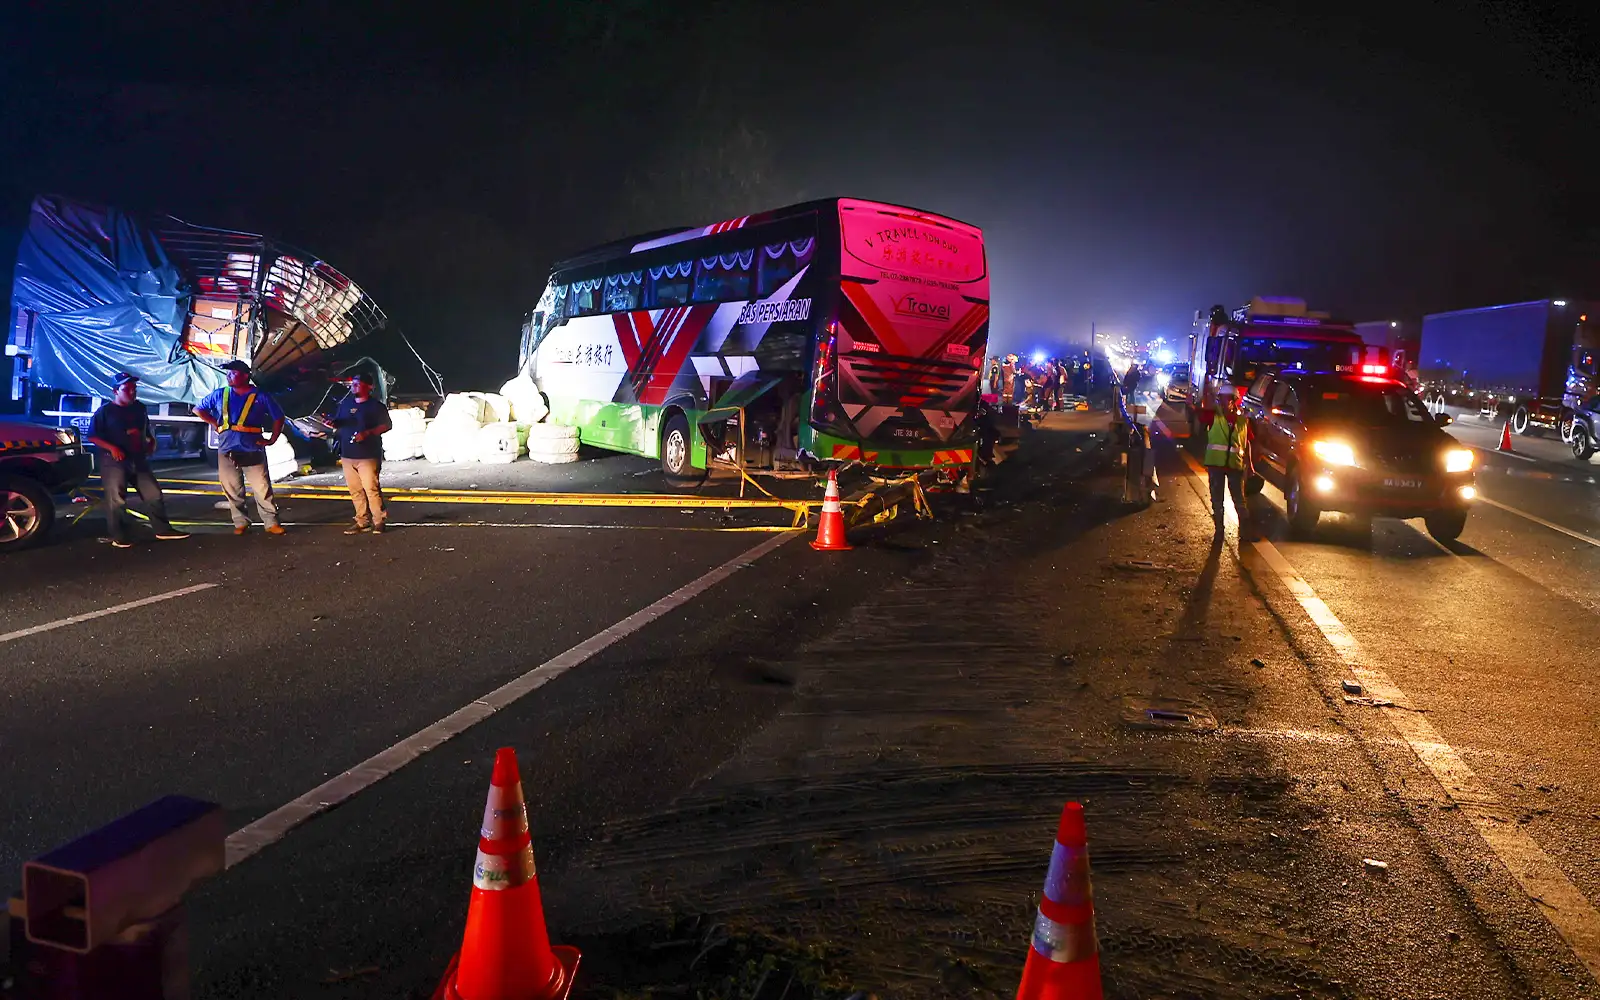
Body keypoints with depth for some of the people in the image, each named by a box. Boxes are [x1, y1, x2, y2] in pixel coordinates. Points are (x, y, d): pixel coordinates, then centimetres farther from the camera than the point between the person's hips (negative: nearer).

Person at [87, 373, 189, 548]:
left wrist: (151, 442, 8)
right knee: (116, 500, -2)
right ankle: (117, 536, 4)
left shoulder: (140, 408, 12)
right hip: (114, 461, -6)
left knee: (154, 494, 5)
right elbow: (93, 436, -8)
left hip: (138, 460, 6)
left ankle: (163, 529, 12)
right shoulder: (105, 411, -6)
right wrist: (111, 448, -20)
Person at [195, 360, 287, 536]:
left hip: (253, 451, -3)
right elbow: (198, 409, 22)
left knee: (262, 489, -3)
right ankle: (241, 523, 16)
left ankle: (271, 523, 3)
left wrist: (272, 440, 1)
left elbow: (278, 418, 9)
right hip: (227, 451, 3)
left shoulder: (260, 396, 1)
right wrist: (214, 423, 9)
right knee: (233, 491, 6)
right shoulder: (219, 395, 9)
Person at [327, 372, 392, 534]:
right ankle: (362, 521, 13)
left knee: (371, 489, -11)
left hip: (368, 456, -6)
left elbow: (386, 425, -6)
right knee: (355, 491, 7)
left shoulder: (376, 406, -3)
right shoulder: (345, 403, 16)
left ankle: (378, 521, -4)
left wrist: (367, 433, -18)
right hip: (348, 455, 6)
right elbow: (338, 422, 25)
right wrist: (332, 423, 0)